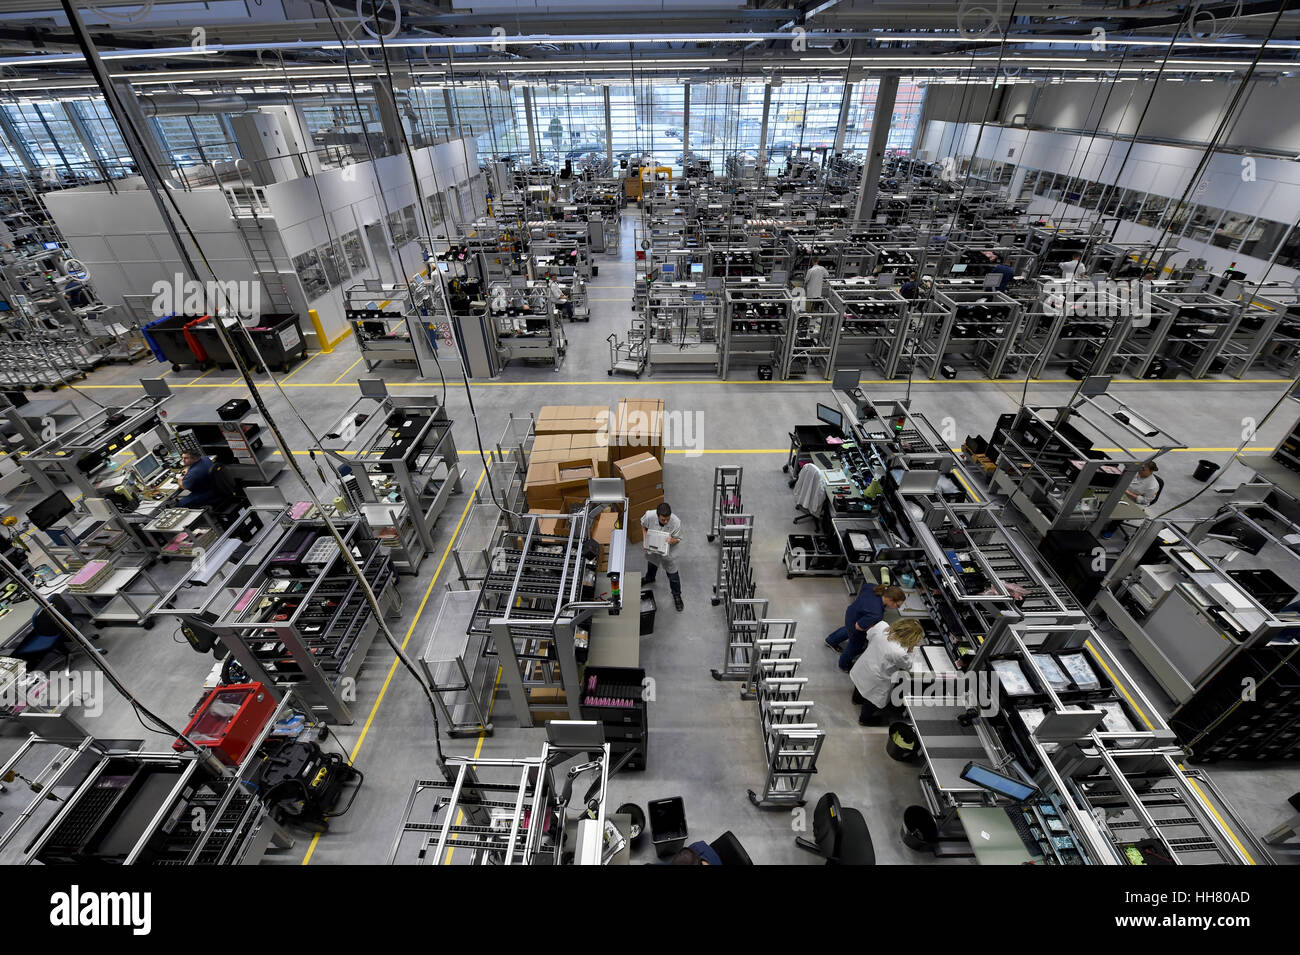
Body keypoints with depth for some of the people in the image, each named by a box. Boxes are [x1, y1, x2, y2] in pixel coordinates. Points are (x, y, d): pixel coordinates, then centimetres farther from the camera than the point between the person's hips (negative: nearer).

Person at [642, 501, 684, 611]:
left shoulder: (676, 522, -36)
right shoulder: (649, 515, -33)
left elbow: (678, 539, -18)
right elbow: (643, 525, -6)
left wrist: (672, 540, -41)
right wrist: (644, 539, -16)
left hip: (667, 552, -2)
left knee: (673, 574, 10)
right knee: (651, 564, 34)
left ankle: (677, 595, 38)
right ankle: (650, 578, 68)